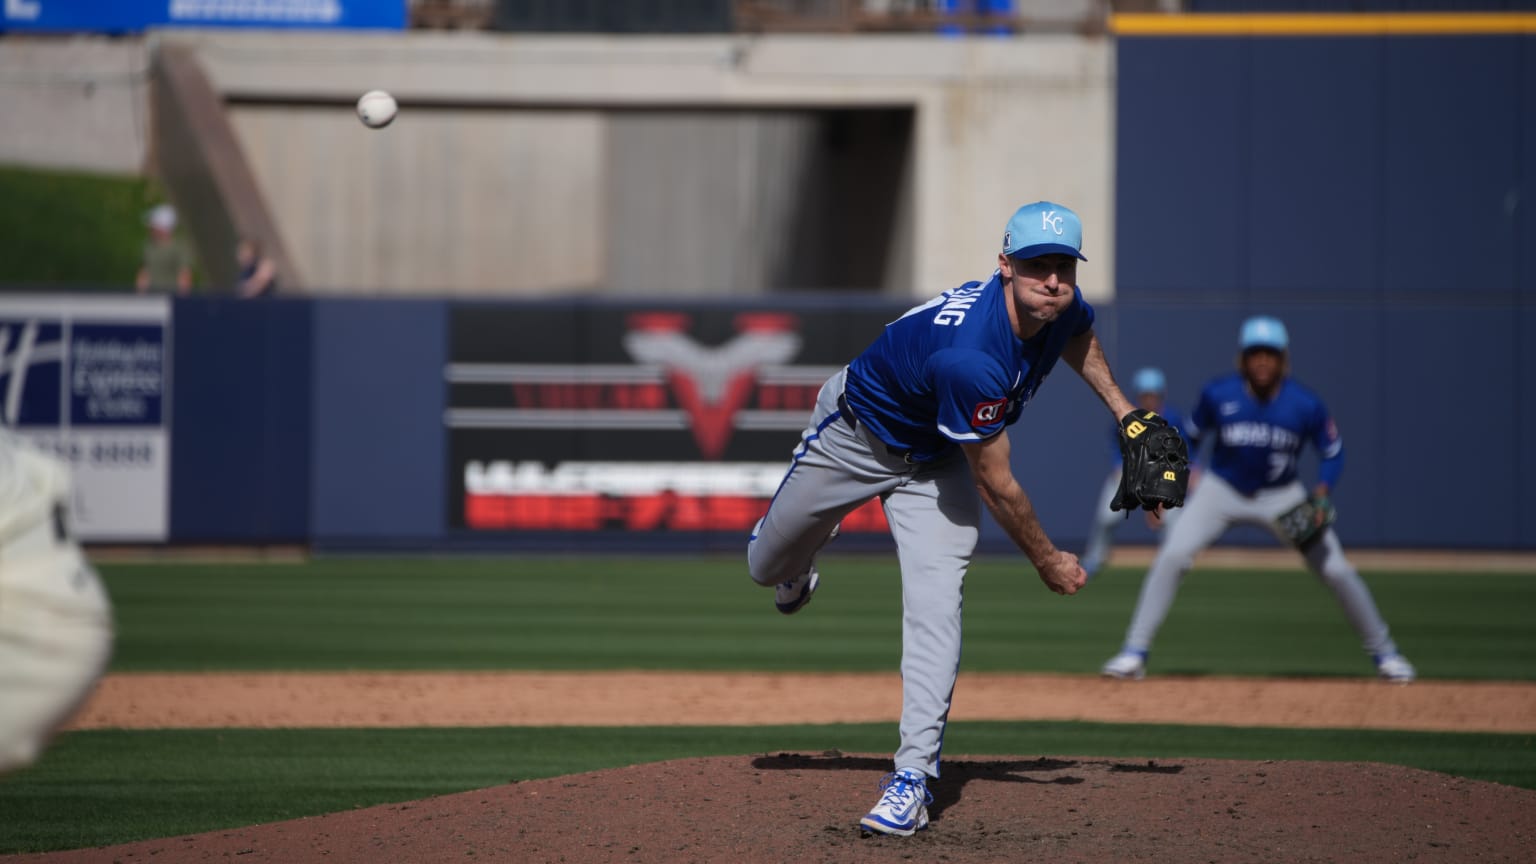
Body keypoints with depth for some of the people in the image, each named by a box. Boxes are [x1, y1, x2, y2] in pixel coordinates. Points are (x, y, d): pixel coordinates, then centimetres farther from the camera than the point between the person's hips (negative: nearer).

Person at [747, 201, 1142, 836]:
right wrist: (1047, 561, -17)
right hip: (854, 435, -4)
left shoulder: (1060, 307, -21)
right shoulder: (971, 356, -43)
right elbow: (996, 484, -30)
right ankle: (797, 568, 55)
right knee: (765, 567, 15)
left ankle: (913, 777, -14)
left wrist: (1123, 411, 1)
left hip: (935, 461, 4)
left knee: (935, 602, -16)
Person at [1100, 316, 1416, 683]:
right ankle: (1135, 652, -11)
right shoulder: (1218, 395, -14)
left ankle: (1384, 652, 13)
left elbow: (1333, 452, -4)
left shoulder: (1305, 405, -16)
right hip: (1221, 490, 0)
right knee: (1171, 557, -19)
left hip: (1281, 497, 0)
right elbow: (1191, 437, 2)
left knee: (1337, 570, -8)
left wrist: (1320, 498, -20)